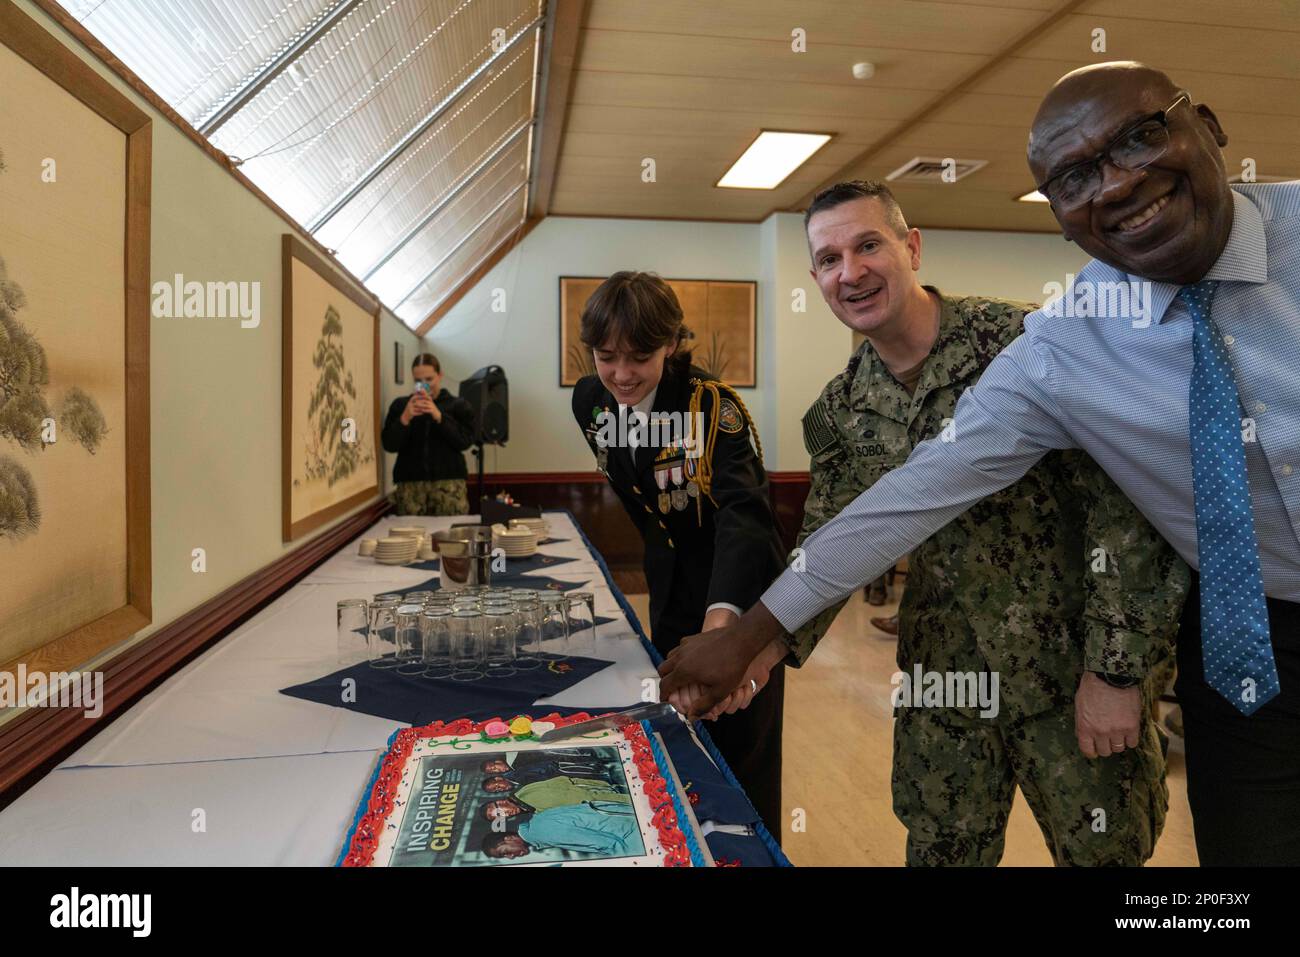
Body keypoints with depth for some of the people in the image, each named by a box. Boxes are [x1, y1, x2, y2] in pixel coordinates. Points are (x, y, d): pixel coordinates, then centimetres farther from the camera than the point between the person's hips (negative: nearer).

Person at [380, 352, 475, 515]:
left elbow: (465, 441, -3)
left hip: (448, 482, -1)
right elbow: (389, 445, 4)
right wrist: (405, 418, -11)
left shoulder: (458, 405, 9)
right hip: (410, 483, 1)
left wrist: (439, 416, -12)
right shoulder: (400, 405, 12)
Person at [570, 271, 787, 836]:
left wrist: (722, 621, -55)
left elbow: (742, 512, -40)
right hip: (671, 603, 6)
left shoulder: (713, 407, -24)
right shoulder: (590, 402, -5)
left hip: (738, 604, -5)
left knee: (745, 768, 9)